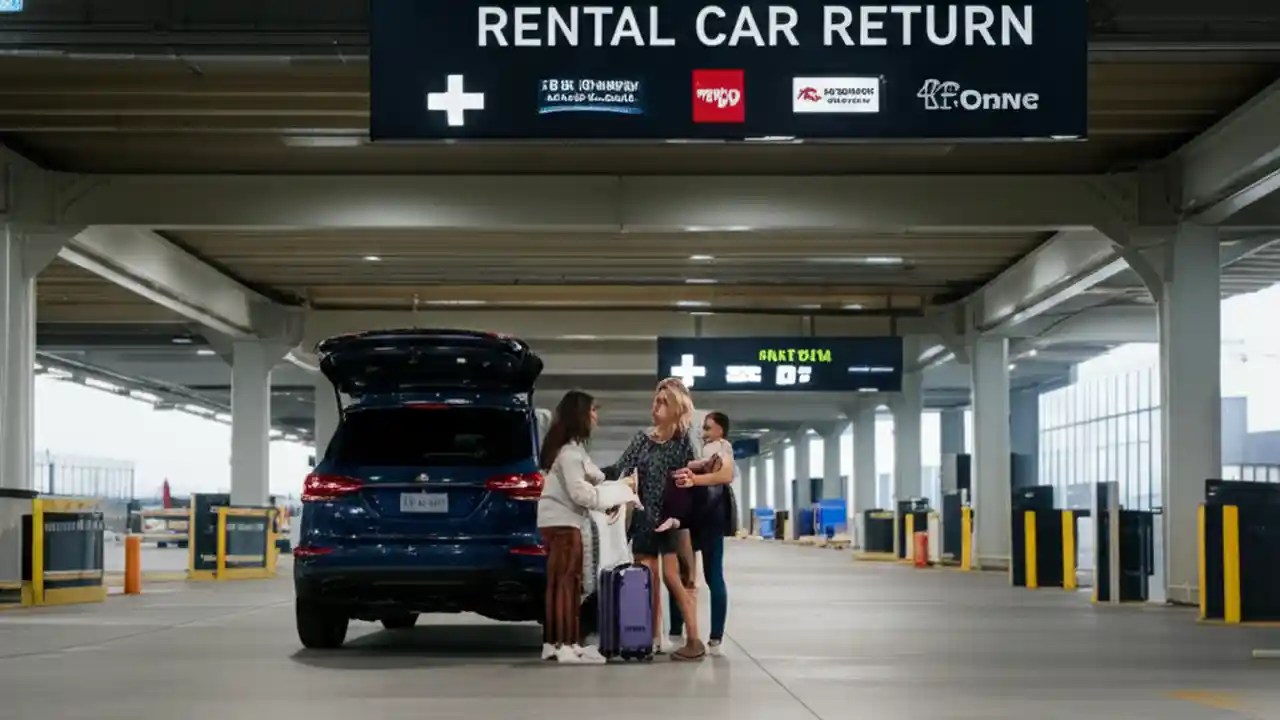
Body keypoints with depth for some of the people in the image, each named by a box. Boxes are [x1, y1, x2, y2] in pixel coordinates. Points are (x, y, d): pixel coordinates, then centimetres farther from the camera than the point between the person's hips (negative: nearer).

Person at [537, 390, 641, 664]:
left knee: (558, 582, 10)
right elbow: (579, 491, -20)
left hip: (558, 520, 10)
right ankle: (567, 645, -11)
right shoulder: (569, 450, -15)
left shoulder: (570, 446, 17)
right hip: (563, 521, -10)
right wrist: (611, 502, -12)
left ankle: (553, 643, 12)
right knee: (567, 583, -10)